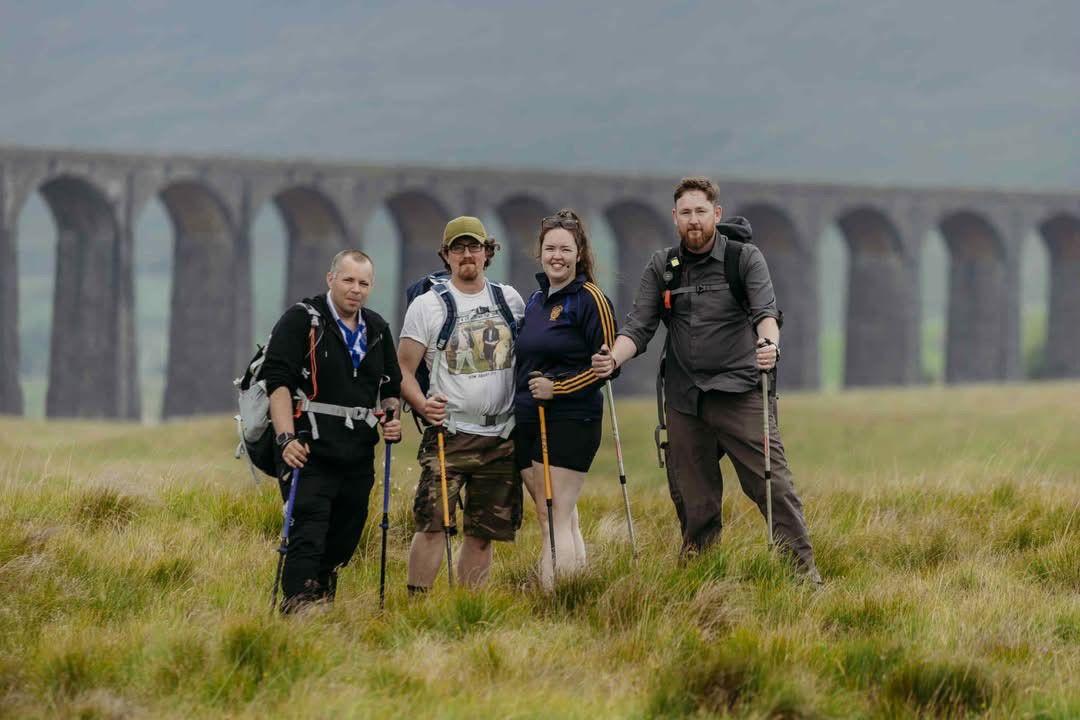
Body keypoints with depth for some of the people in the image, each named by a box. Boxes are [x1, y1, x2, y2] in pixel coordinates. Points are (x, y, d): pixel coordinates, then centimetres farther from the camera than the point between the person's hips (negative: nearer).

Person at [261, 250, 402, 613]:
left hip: (358, 457, 6)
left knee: (343, 542, 9)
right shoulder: (302, 320, -3)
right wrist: (287, 438, -23)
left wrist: (391, 419, 6)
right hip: (310, 450, -6)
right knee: (308, 537, -17)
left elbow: (391, 388, 28)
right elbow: (278, 380, -12)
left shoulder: (377, 330, 17)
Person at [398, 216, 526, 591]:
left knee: (483, 532, 7)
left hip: (502, 436, 4)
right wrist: (423, 405, -18)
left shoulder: (510, 300, 12)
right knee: (432, 524, -17)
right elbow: (404, 370, -1)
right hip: (450, 431, -4)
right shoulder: (427, 306, 1)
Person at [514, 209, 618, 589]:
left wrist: (557, 388, -15)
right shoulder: (535, 302, 16)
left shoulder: (590, 299, -7)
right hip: (528, 422, 8)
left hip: (570, 420, -8)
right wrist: (519, 403, 18)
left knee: (555, 519, -12)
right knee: (560, 519, 8)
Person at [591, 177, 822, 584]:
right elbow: (640, 325, 4)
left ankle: (803, 570, -8)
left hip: (740, 393, -3)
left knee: (770, 482, -10)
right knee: (691, 497, 7)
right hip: (684, 400, 3)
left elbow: (766, 310, -12)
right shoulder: (661, 267, 11)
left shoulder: (745, 259, 1)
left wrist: (769, 343, -35)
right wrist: (614, 358, -17)